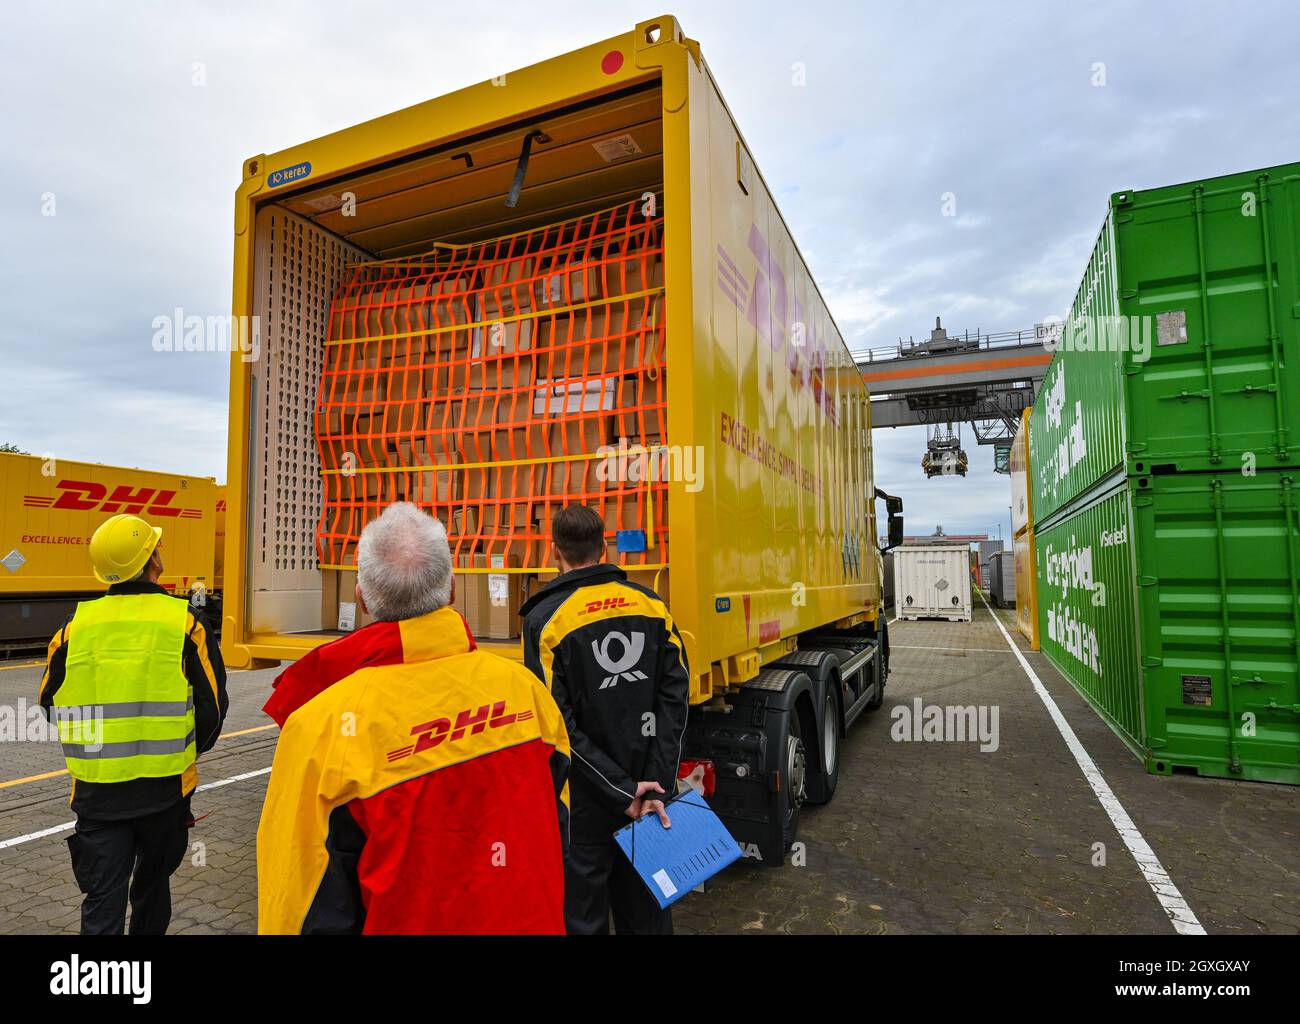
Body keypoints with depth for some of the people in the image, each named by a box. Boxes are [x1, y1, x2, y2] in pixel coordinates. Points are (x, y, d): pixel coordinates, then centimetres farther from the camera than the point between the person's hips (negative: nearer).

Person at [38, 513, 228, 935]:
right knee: (152, 880, 21)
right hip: (165, 785, -1)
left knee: (102, 899, 8)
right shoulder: (184, 620, -11)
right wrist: (191, 750, 13)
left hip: (95, 787, 1)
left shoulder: (76, 623, -3)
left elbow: (49, 702, 8)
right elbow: (213, 701, -8)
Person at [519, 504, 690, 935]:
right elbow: (674, 696, -6)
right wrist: (655, 785, -7)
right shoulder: (652, 605, -2)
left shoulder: (545, 619, -13)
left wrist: (621, 791, -13)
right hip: (646, 784, 4)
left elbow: (558, 725, -17)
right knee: (645, 905, 21)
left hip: (584, 797, -4)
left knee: (582, 911, 13)